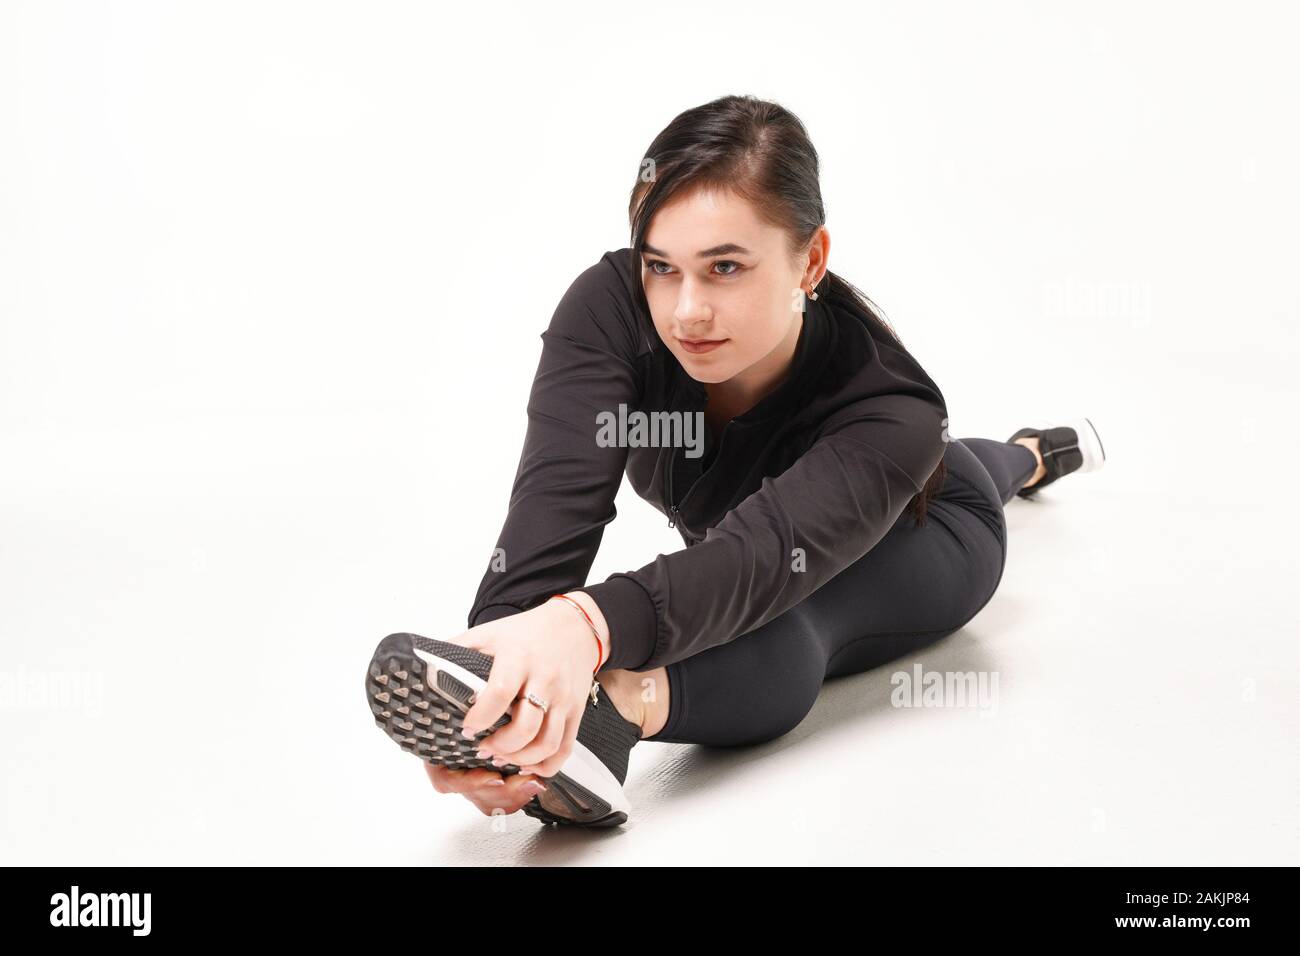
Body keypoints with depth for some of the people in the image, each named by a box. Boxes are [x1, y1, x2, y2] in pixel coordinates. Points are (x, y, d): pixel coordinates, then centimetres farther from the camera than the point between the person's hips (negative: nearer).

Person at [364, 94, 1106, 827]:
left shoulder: (889, 415, -48)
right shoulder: (611, 308, -40)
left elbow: (762, 553, -66)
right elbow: (558, 494, -55)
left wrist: (586, 624, -86)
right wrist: (502, 640, -76)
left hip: (928, 539, -5)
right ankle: (1032, 455, 69)